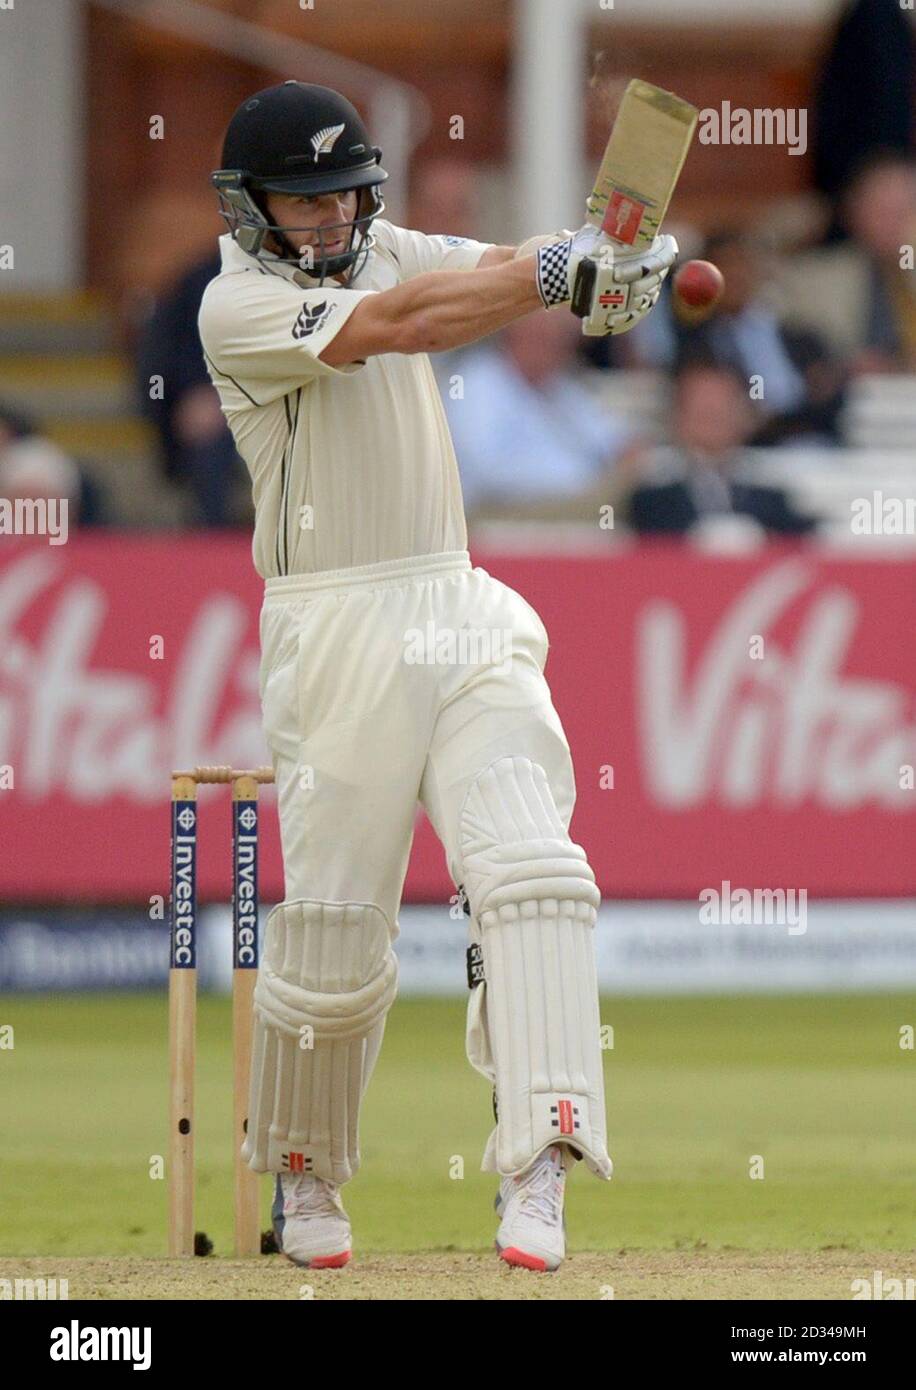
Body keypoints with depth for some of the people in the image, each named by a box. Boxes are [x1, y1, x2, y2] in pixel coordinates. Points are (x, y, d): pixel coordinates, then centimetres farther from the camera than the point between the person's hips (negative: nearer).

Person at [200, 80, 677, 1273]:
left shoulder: (386, 250, 13)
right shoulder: (239, 303, -7)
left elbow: (503, 270, -2)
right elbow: (397, 324, -23)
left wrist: (618, 259, -24)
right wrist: (557, 272, -31)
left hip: (461, 615, 5)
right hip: (336, 632, -5)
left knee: (529, 870, -14)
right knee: (334, 932, -2)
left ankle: (539, 1174, -23)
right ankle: (304, 1174, 23)